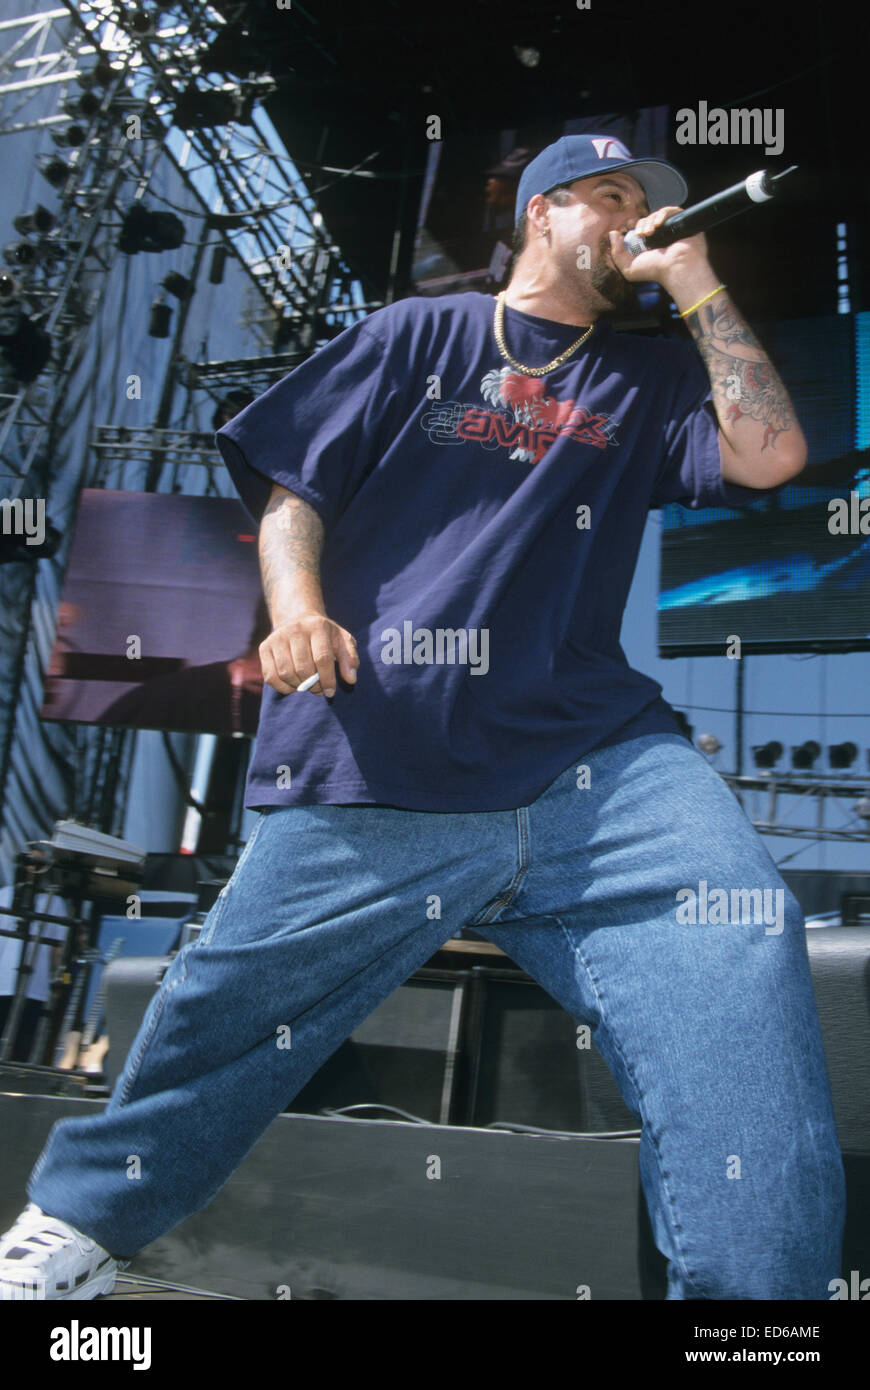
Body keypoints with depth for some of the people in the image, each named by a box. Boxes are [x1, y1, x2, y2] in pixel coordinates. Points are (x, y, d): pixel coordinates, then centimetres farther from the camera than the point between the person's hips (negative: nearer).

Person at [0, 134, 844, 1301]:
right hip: (371, 786, -1)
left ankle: (756, 1292, -5)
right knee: (225, 1018, 4)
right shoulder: (417, 338, 18)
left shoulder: (646, 384, 23)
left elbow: (770, 454, 7)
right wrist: (297, 603, -7)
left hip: (592, 762, 2)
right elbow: (293, 483, 12)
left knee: (740, 946, -23)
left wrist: (696, 286, 13)